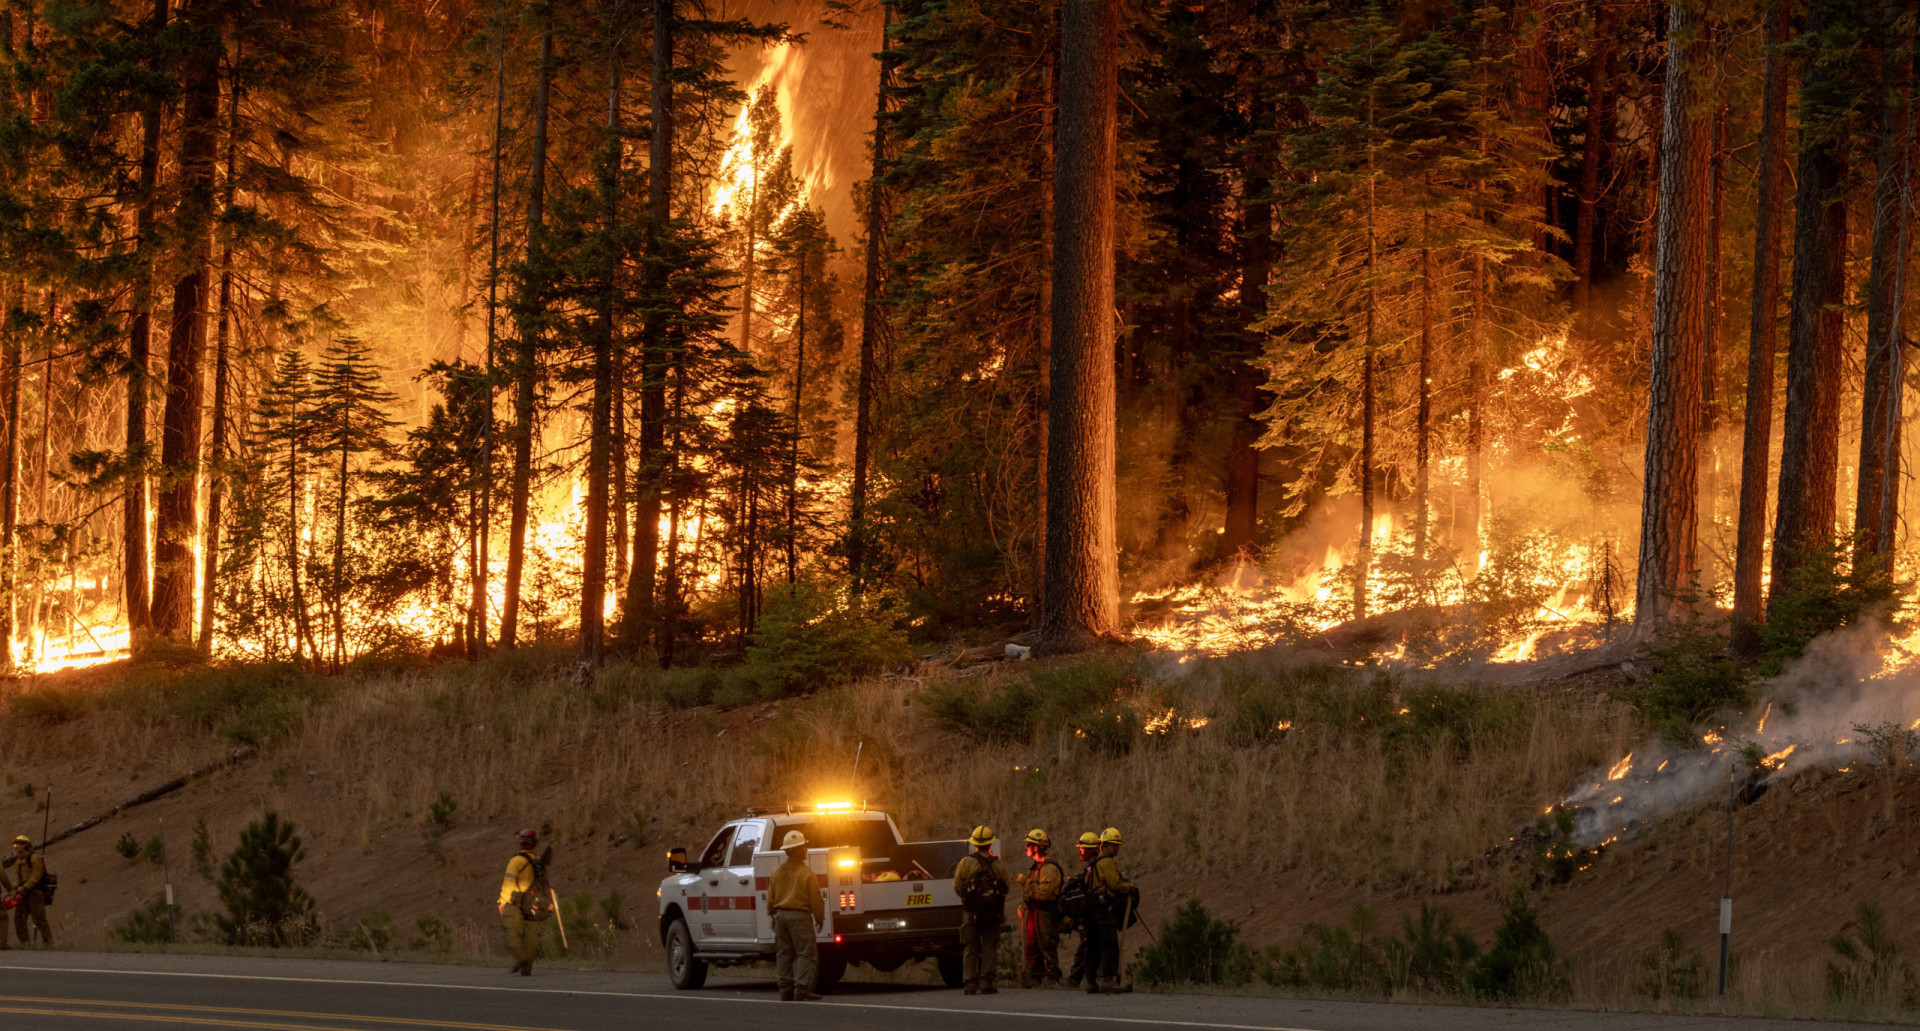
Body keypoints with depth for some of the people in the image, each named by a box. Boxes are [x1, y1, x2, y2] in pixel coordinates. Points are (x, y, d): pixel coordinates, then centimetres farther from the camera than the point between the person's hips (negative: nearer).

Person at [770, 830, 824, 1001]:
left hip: (781, 915, 6)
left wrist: (773, 915, 24)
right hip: (800, 915, -6)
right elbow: (815, 899, -9)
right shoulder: (806, 873, -11)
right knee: (805, 953, -4)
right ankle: (801, 991, -14)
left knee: (784, 954, 11)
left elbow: (770, 899, 13)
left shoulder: (777, 872, 7)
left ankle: (786, 991, 11)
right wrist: (820, 918, 3)